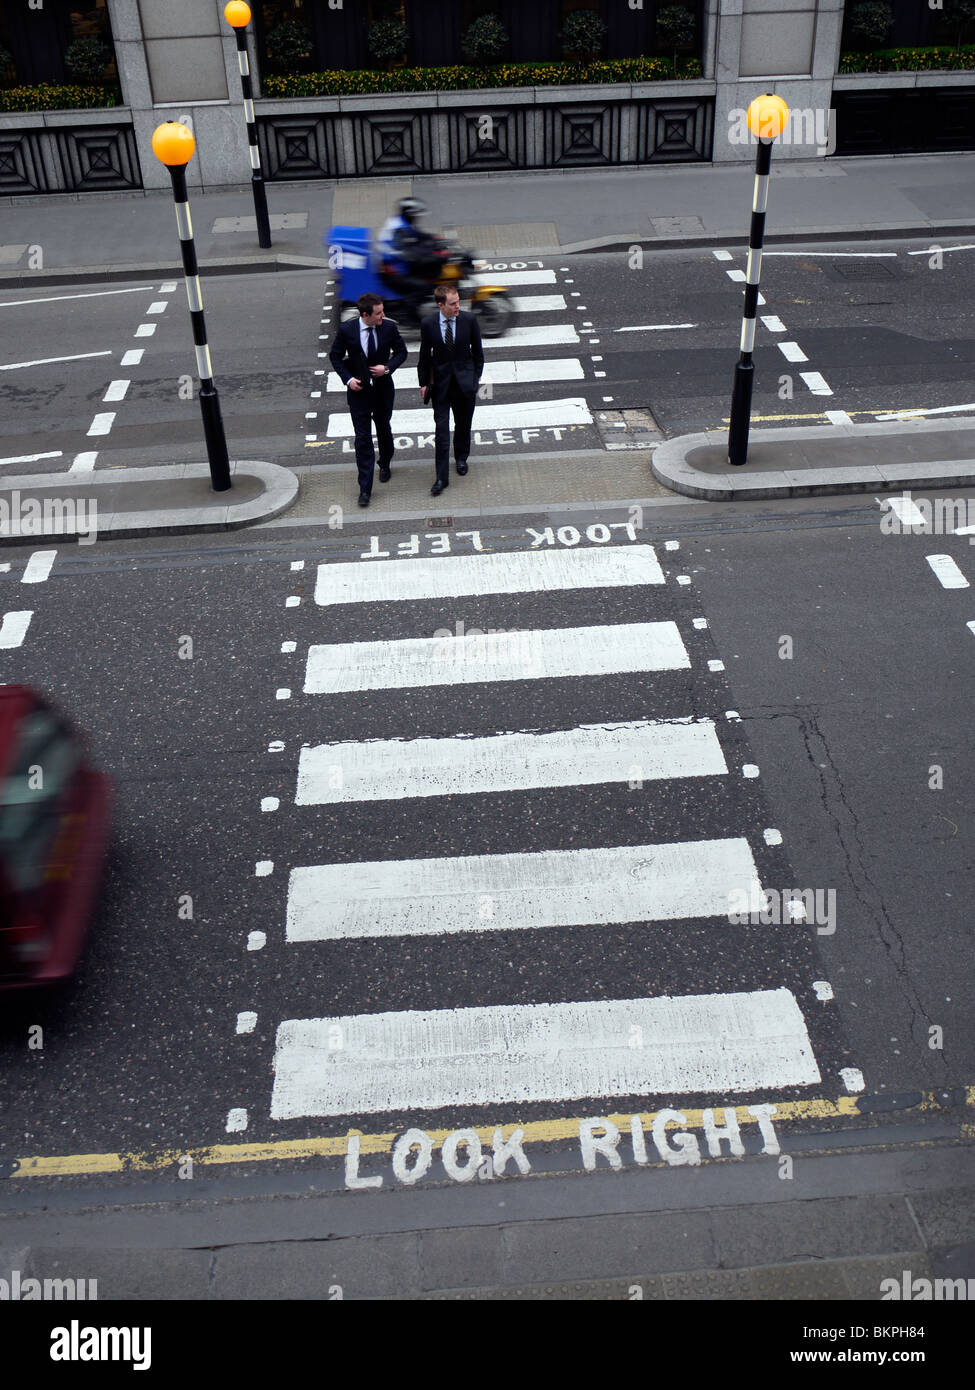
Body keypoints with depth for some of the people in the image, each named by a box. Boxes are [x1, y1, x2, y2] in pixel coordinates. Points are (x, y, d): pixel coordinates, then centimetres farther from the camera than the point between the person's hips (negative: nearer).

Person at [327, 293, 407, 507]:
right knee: (363, 438, -3)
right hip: (359, 390, -2)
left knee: (384, 430, 21)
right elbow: (335, 355, -1)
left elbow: (401, 351, 3)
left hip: (383, 389, 2)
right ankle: (365, 488, 0)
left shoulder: (389, 327, -11)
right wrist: (348, 378, -12)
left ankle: (385, 465, 49)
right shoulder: (346, 329, -14)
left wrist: (387, 367, -14)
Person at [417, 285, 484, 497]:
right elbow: (424, 355, 2)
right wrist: (424, 382, 4)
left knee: (463, 424, 16)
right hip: (440, 382, -1)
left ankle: (461, 458, 44)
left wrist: (476, 377, 3)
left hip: (465, 382, 1)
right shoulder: (428, 324, -9)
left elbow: (477, 352, 3)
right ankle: (442, 477, -1)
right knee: (442, 430, -4)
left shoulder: (469, 320, -8)